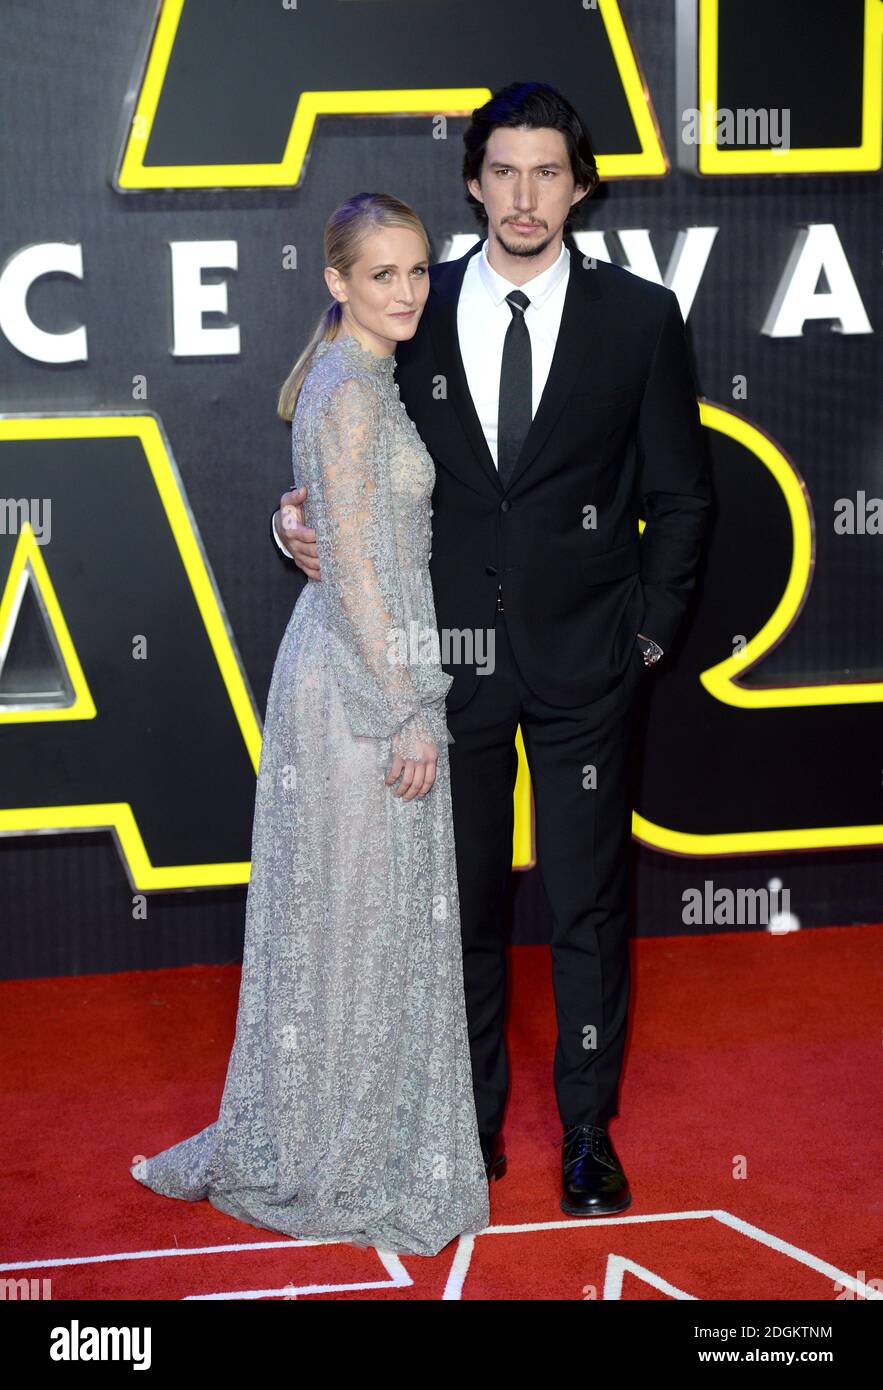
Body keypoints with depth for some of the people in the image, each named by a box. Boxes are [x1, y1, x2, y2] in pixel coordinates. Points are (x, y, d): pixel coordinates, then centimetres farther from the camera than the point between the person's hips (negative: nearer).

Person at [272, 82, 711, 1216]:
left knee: (590, 908, 7)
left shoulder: (639, 317, -1)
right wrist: (304, 520, -8)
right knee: (462, 903, 11)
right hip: (448, 656, 1)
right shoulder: (412, 313, 2)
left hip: (584, 664, -1)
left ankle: (587, 1130, 23)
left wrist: (649, 632, 0)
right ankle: (474, 1118, 27)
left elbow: (679, 496, 4)